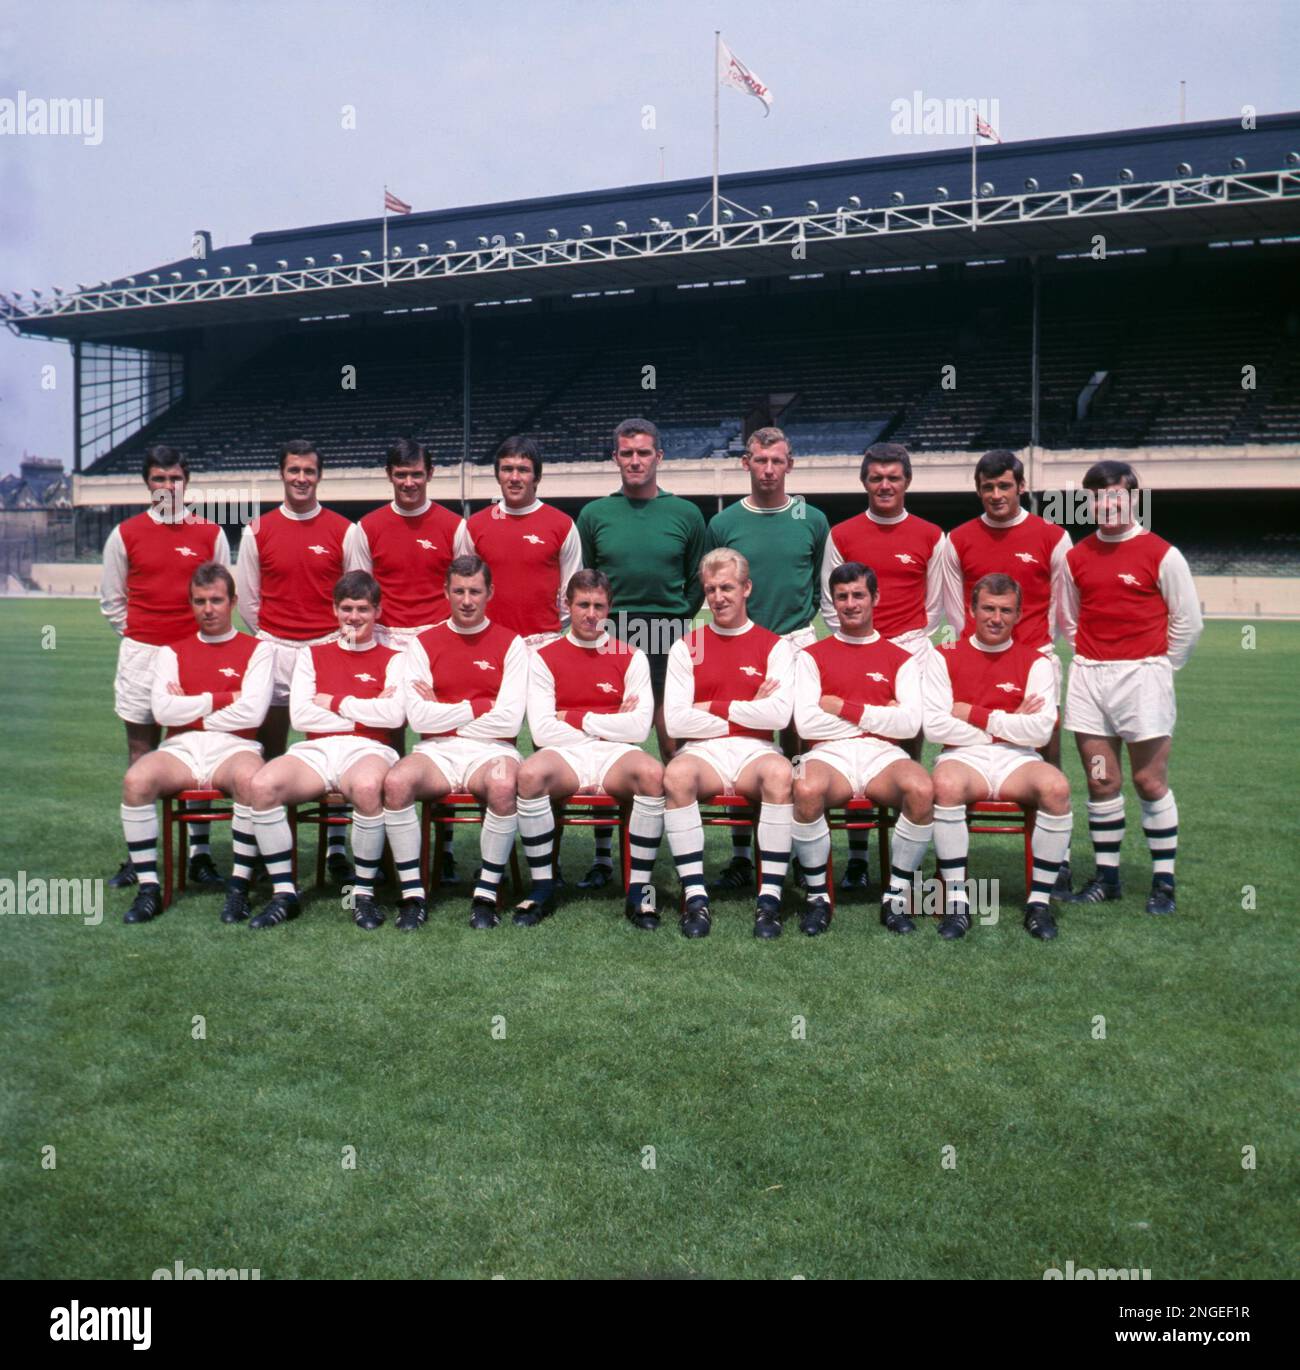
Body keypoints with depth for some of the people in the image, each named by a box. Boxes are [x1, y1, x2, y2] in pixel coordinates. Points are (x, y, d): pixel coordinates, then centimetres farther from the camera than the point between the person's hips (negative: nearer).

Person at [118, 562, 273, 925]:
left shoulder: (256, 649, 9)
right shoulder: (172, 651, 17)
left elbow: (252, 712, -6)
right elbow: (162, 710, 0)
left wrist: (190, 709, 0)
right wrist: (223, 698, -2)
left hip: (234, 748, -2)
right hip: (180, 749, 2)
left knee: (250, 777, -38)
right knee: (136, 779, -30)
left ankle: (239, 885, -24)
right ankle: (148, 888, -20)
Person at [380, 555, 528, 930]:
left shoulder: (510, 644, 5)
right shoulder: (424, 644, 10)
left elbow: (509, 720, -7)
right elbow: (417, 717, -2)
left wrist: (443, 713, -2)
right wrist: (478, 707, -4)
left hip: (491, 751, -1)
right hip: (436, 752, 2)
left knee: (503, 785, -36)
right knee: (396, 781, -31)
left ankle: (486, 896, -20)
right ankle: (412, 895, -18)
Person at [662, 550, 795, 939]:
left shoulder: (775, 646, 9)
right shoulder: (686, 648, 11)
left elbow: (779, 714, -6)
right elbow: (676, 721, -2)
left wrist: (715, 708, -3)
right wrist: (748, 712, -1)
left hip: (755, 751, 0)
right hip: (701, 751, 1)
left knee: (779, 773, -35)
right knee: (677, 775, -34)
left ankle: (770, 899, -29)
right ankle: (695, 898, -29)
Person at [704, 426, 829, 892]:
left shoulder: (812, 520, 5)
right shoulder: (723, 523, 4)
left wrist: (800, 620, 5)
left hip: (797, 644, 0)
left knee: (796, 746, 4)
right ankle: (741, 855, 7)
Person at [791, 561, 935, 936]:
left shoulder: (901, 659, 16)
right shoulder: (812, 656, 14)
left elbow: (910, 723, 0)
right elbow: (806, 722, -2)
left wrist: (844, 707, -3)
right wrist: (877, 716, 0)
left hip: (883, 755, 1)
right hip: (830, 754, -1)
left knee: (922, 789, -33)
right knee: (806, 789, -37)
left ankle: (896, 896, -14)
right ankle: (818, 897, -16)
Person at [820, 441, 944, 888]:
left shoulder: (930, 537, 8)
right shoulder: (842, 535, 7)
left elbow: (935, 603, 13)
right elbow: (829, 600, 9)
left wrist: (913, 642, 5)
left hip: (911, 653, 0)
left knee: (909, 756, 1)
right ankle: (856, 858, 4)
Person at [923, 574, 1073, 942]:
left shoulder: (1035, 662, 8)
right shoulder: (945, 657, 7)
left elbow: (1041, 730, -6)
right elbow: (934, 725, -6)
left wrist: (975, 715, -5)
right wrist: (1008, 725, -4)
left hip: (1017, 760, 1)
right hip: (964, 758, -1)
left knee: (1056, 786, -31)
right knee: (946, 783, -36)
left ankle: (1039, 901, -17)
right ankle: (956, 901, -25)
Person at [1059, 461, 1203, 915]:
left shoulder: (1161, 554, -4)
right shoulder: (1076, 557, 7)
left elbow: (1187, 621, 1)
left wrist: (1157, 668, 3)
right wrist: (1092, 660, 10)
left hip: (1142, 676, -4)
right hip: (1088, 677, 4)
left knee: (1149, 780, -1)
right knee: (1100, 780, 7)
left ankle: (1164, 881, 9)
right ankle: (1106, 876, 16)